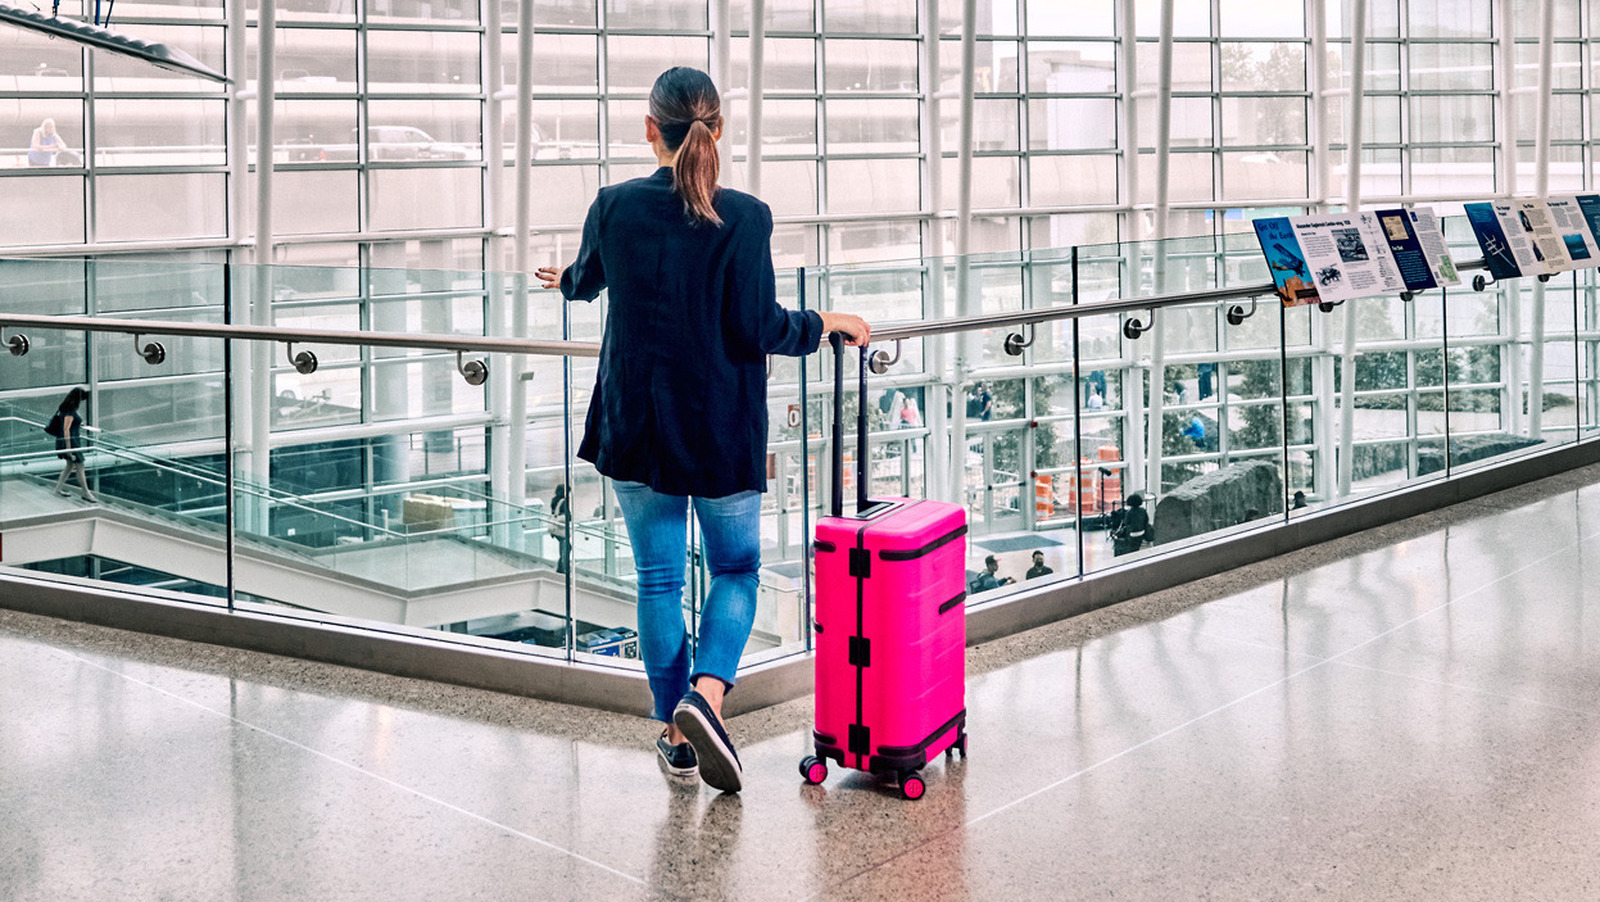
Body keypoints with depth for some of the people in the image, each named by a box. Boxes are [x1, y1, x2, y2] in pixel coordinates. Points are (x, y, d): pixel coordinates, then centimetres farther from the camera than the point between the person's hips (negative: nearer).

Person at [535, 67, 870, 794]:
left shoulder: (614, 207, -4)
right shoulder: (744, 217, -14)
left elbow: (589, 279, 17)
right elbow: (760, 330, -14)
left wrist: (565, 281, 41)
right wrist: (826, 323, 5)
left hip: (636, 426, 2)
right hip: (722, 431, -2)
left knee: (659, 576, 13)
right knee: (735, 569, 15)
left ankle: (676, 732, 18)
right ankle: (706, 695, -8)